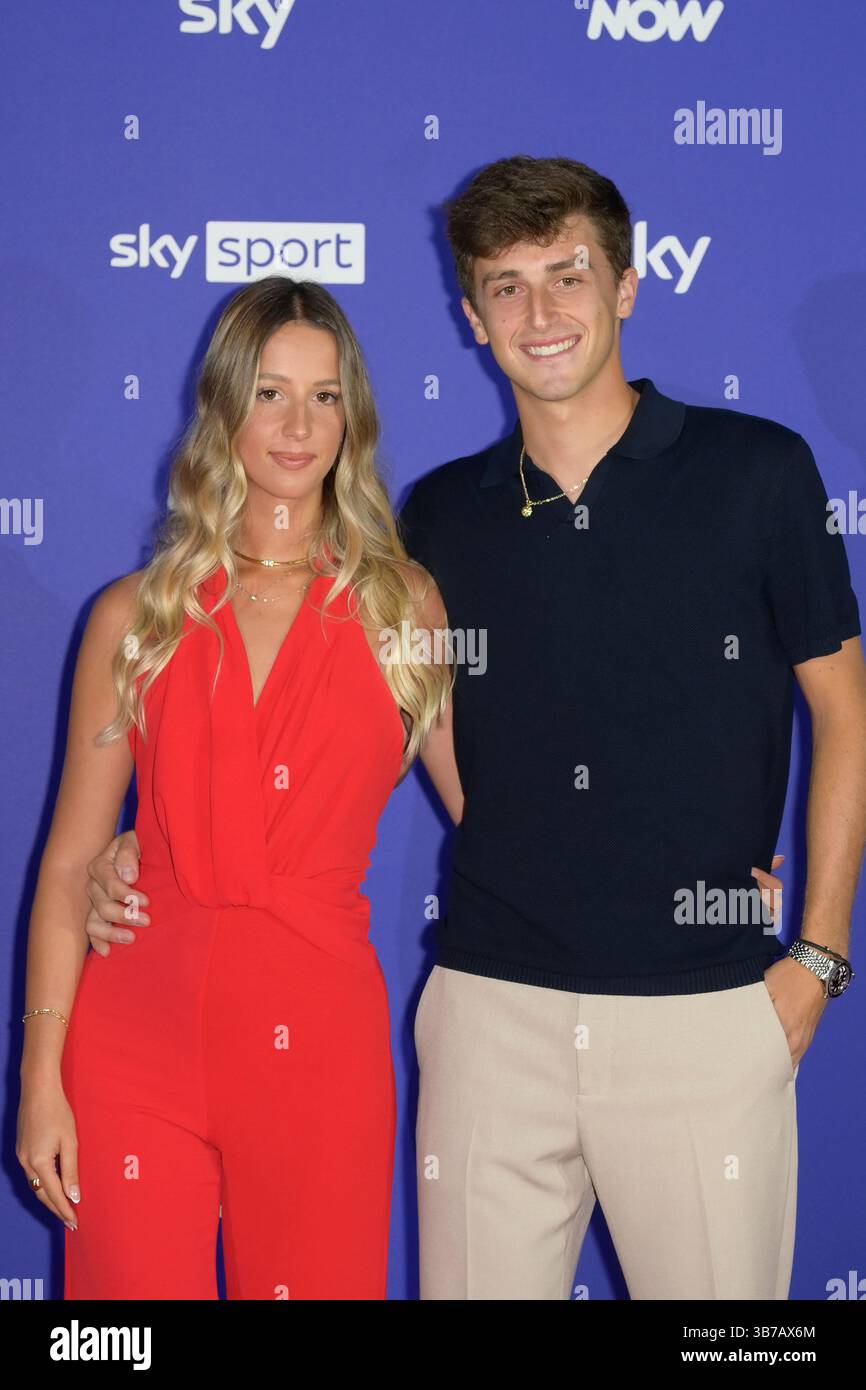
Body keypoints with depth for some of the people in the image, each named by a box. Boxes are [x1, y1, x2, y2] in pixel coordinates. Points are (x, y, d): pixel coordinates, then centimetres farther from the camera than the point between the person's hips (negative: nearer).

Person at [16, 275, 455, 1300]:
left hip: (320, 1038, 0)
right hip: (139, 1032, 0)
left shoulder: (402, 608, 6)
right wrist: (41, 1075, 0)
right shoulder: (137, 616, 4)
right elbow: (70, 861, 4)